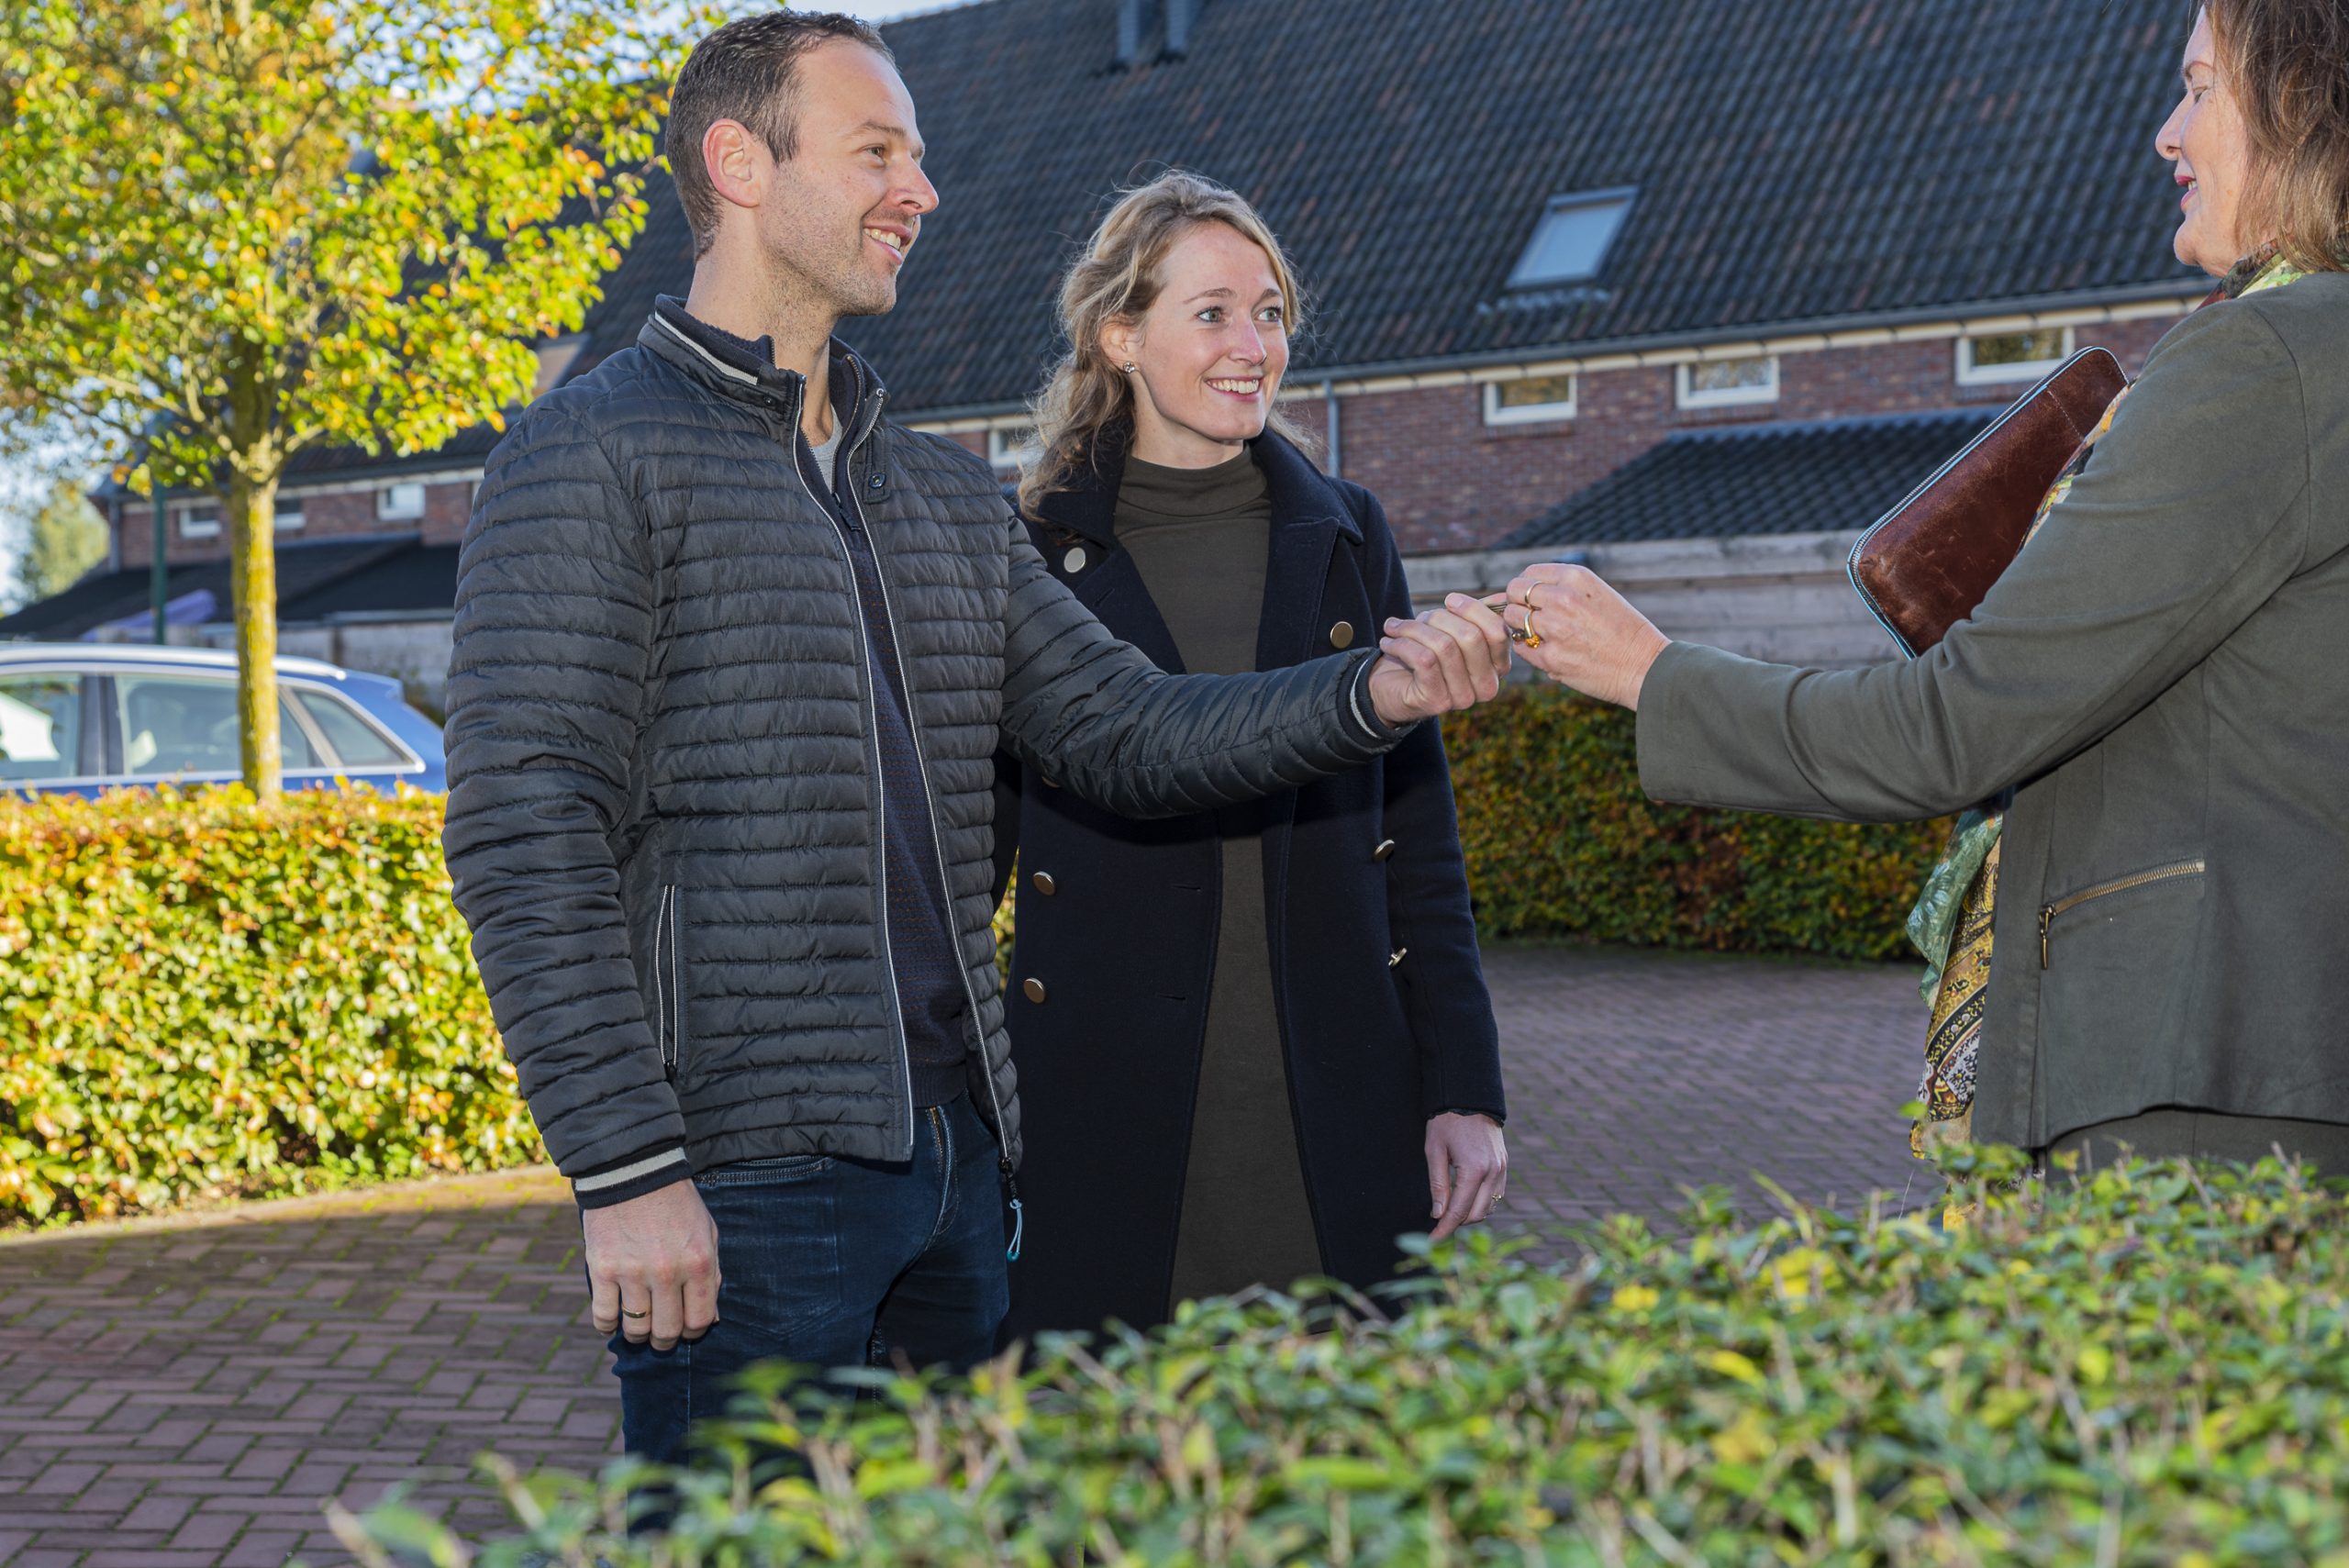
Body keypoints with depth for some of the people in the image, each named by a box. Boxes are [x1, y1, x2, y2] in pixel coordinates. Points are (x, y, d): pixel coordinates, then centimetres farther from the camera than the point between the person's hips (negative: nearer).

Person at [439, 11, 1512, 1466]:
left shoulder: (947, 491, 18)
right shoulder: (593, 456, -6)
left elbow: (1130, 729, 11)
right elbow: (527, 840, -12)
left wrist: (1366, 694, -6)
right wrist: (626, 1170, -18)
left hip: (957, 1157, 8)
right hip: (749, 1183, -7)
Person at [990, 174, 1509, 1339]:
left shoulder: (1343, 536, 8)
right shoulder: (1028, 554, 0)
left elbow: (1421, 839, 8)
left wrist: (1466, 1089, 2)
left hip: (1338, 1124, 2)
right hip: (1109, 1132, -2)